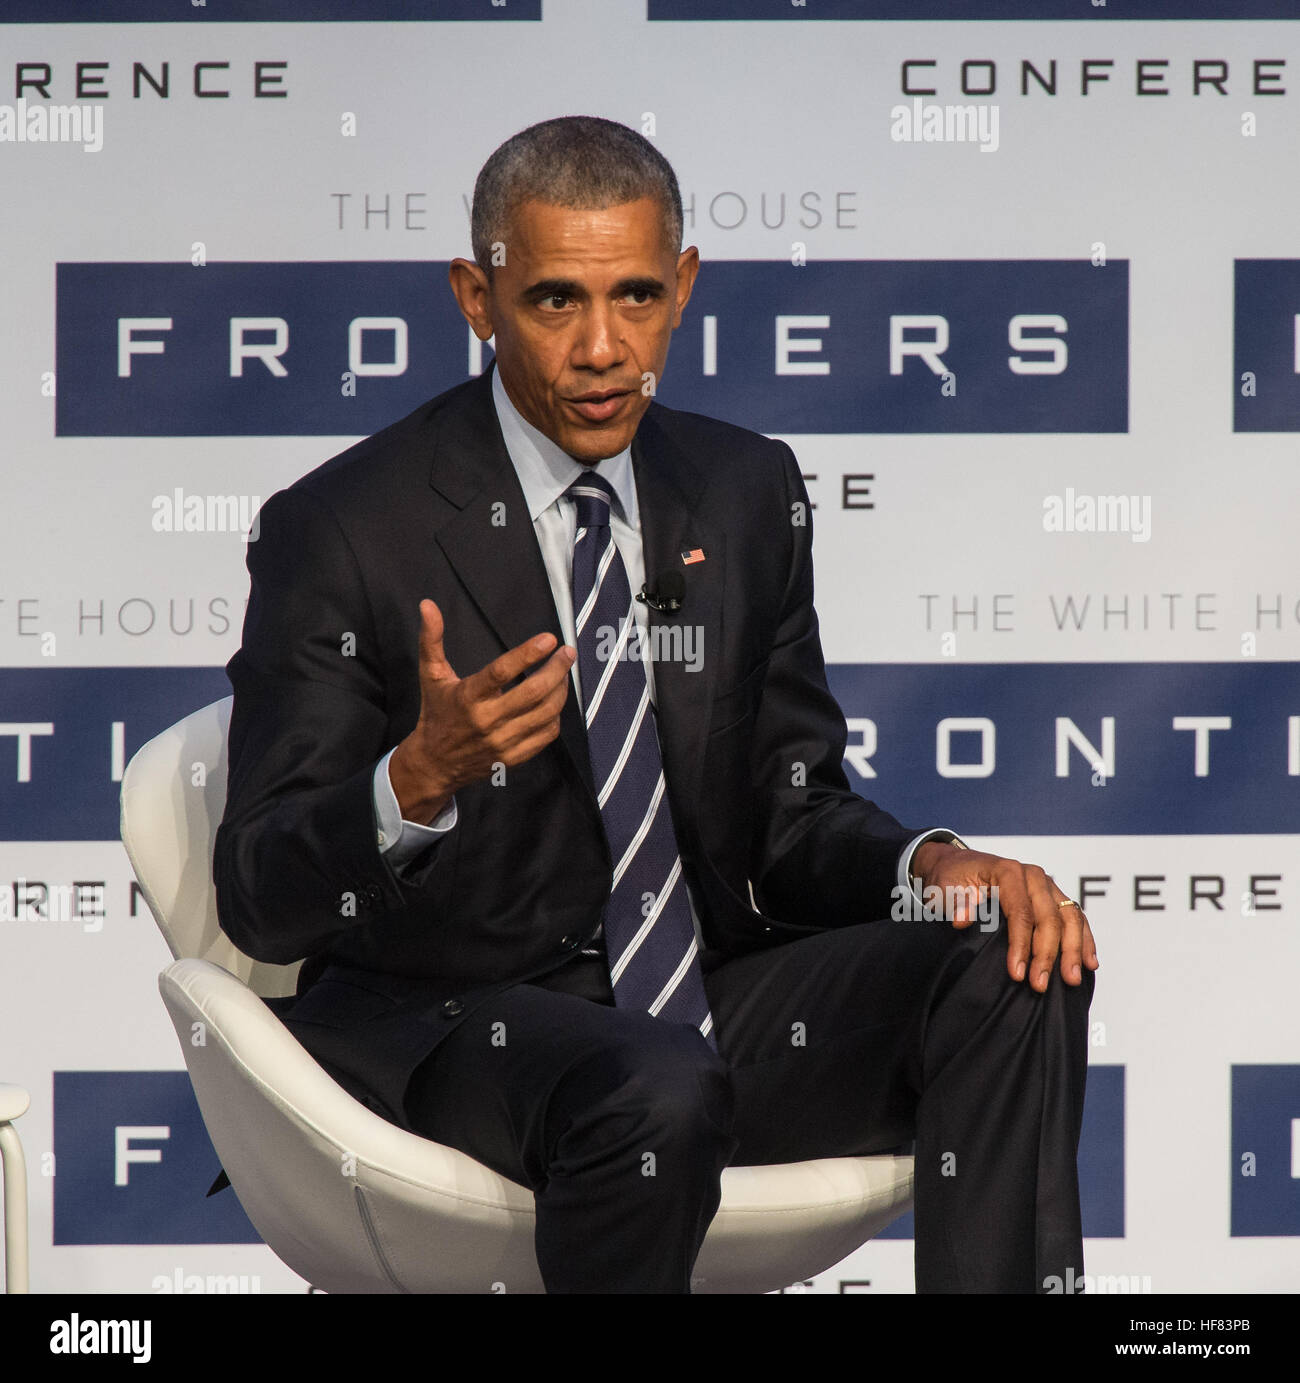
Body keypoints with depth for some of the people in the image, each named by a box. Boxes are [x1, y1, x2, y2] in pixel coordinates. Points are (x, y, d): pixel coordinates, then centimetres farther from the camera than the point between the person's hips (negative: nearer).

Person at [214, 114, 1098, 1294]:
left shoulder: (749, 493, 8)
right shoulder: (341, 531, -9)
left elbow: (794, 817, 11)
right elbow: (260, 900, -11)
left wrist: (931, 865, -12)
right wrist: (420, 781, -32)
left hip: (700, 996, 5)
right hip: (446, 1018, -5)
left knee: (1017, 973, -18)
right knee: (658, 1094, -37)